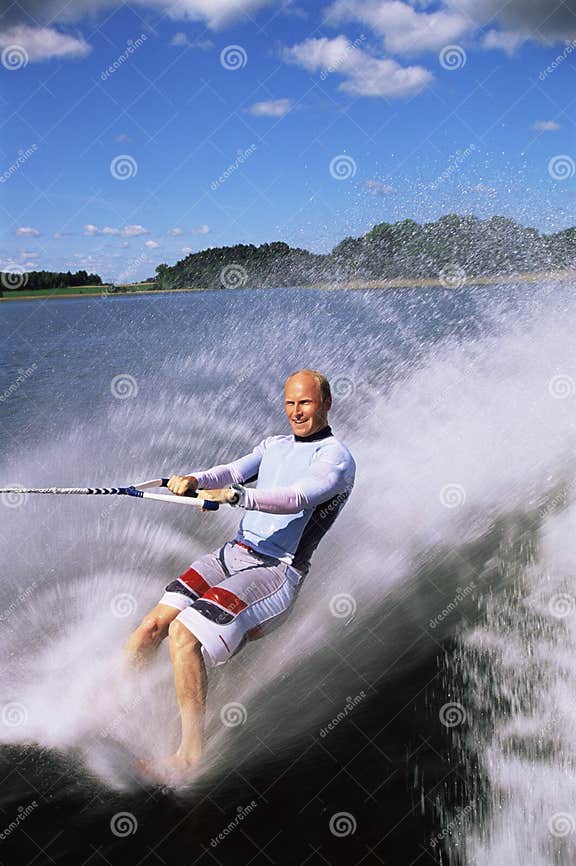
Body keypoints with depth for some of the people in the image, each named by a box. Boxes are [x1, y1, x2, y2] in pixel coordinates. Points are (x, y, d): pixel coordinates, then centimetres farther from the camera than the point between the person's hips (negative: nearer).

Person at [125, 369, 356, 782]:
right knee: (154, 623, -8)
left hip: (277, 572, -7)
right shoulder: (274, 445, 19)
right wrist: (195, 480, -18)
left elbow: (297, 499, -23)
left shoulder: (336, 457, -5)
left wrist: (233, 495, -35)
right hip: (233, 553, 7)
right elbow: (233, 471, 3)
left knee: (183, 634, -22)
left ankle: (191, 755, -13)